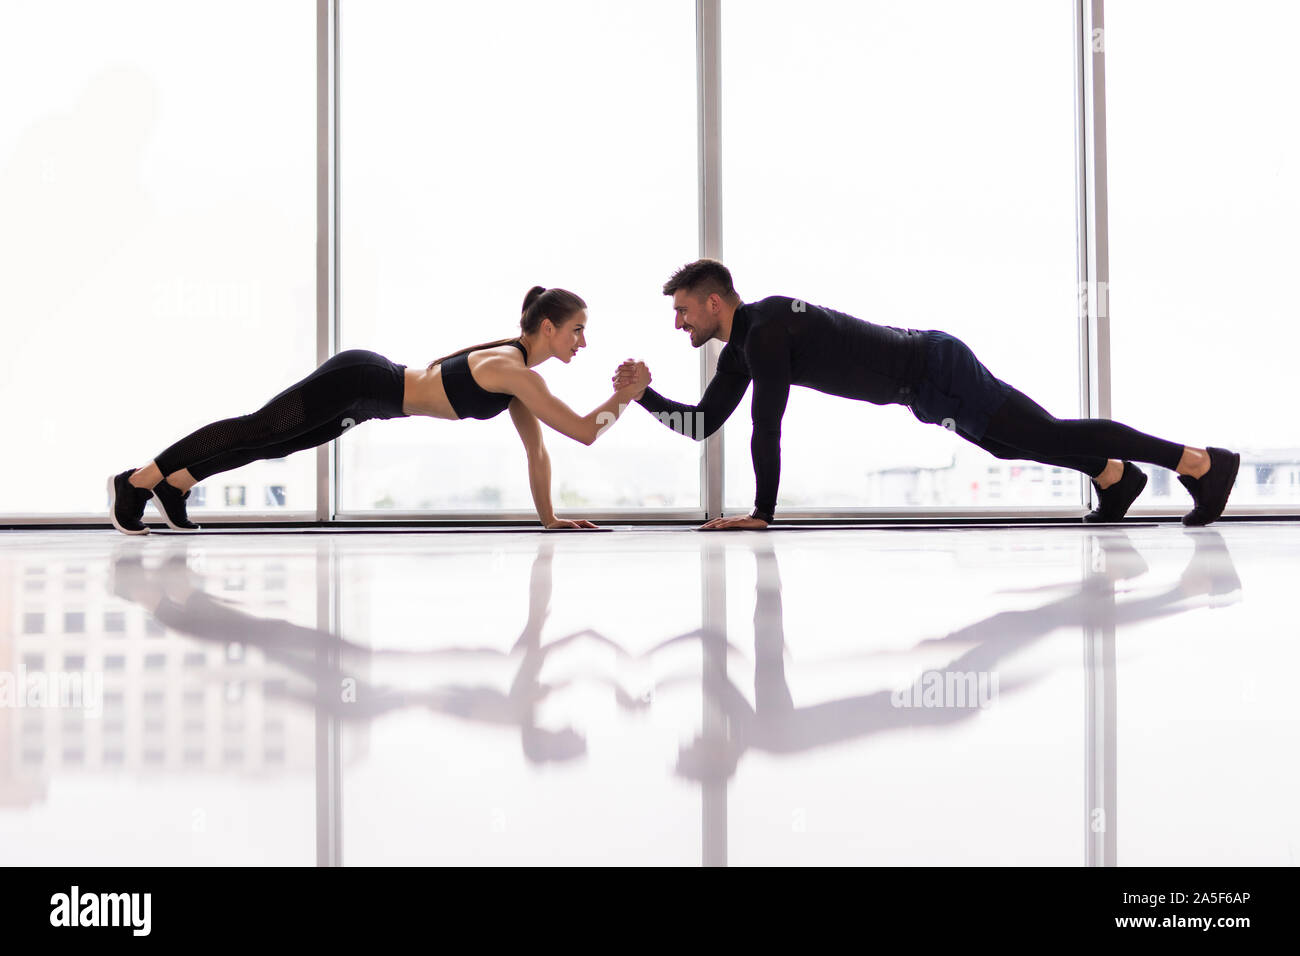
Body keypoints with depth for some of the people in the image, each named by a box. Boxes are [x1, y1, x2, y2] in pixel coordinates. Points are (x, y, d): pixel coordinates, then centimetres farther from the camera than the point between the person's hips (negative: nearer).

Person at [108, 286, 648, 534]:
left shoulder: (517, 366, 5)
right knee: (254, 432, 0)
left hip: (367, 395, 8)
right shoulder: (515, 372, -23)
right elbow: (585, 432, -27)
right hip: (357, 381, -8)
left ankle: (174, 485, 34)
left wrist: (549, 518, 10)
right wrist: (624, 397, -15)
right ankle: (135, 481, 9)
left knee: (272, 444, 19)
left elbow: (536, 450, 12)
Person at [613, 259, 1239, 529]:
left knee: (1047, 437, -10)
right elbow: (702, 425, 16)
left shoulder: (766, 330, -19)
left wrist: (761, 513, -19)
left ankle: (1203, 463, -7)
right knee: (1027, 440, 27)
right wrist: (643, 394, 5)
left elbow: (767, 428, -23)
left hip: (935, 374, -9)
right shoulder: (740, 348, 11)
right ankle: (1116, 478, 42)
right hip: (927, 377, 9)